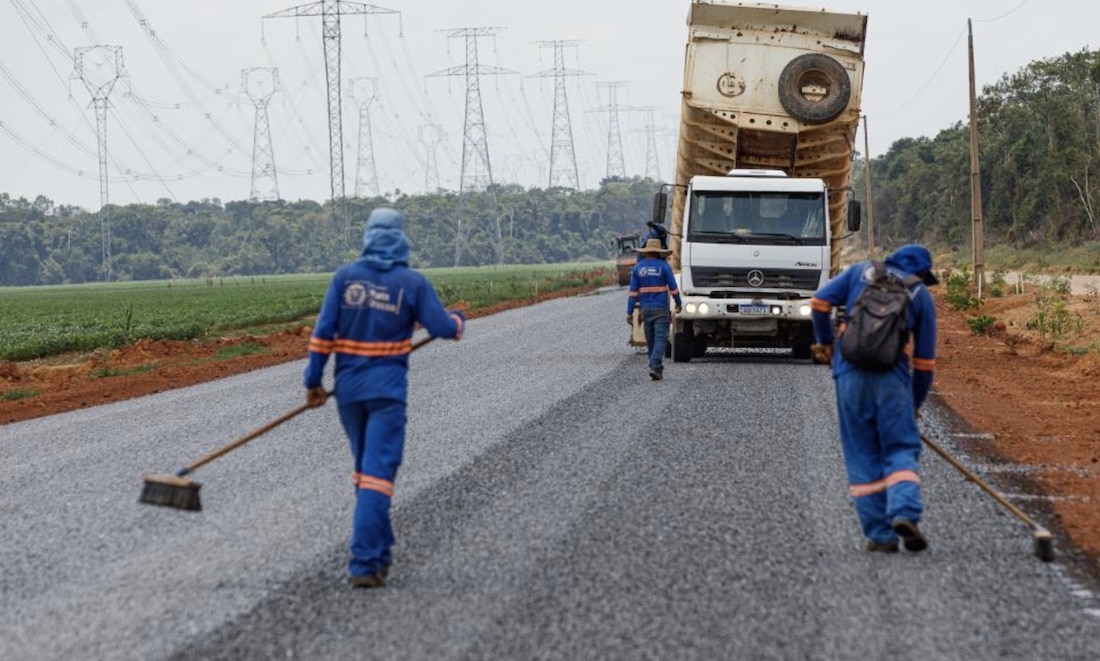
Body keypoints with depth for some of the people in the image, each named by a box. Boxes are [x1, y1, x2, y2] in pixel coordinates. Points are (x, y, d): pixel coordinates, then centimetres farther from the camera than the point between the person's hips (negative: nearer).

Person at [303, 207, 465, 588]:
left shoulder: (345, 276, -1)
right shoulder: (413, 282, -6)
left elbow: (323, 331, -3)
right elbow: (443, 328, -3)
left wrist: (313, 381, 3)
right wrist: (458, 320, 20)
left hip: (349, 388, 3)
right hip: (387, 390, -3)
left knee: (365, 467, 19)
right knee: (378, 472, -6)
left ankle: (378, 552, 29)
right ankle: (365, 563, -15)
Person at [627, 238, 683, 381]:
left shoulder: (638, 268, 3)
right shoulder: (663, 266, -5)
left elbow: (633, 292, 1)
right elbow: (673, 288, -3)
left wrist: (629, 312, 2)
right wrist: (678, 303, 14)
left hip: (645, 309, 3)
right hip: (661, 309, -3)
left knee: (650, 340, 12)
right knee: (660, 339, -6)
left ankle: (657, 368, 18)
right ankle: (655, 367, -21)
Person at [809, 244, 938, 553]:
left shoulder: (861, 272, 17)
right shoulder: (921, 295, 14)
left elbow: (820, 301, 5)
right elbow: (925, 359, 13)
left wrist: (825, 342, 20)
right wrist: (916, 403, 23)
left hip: (850, 373, 1)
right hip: (893, 376, -1)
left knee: (863, 456, 6)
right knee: (901, 449, 3)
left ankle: (880, 535, 5)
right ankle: (905, 513, -22)